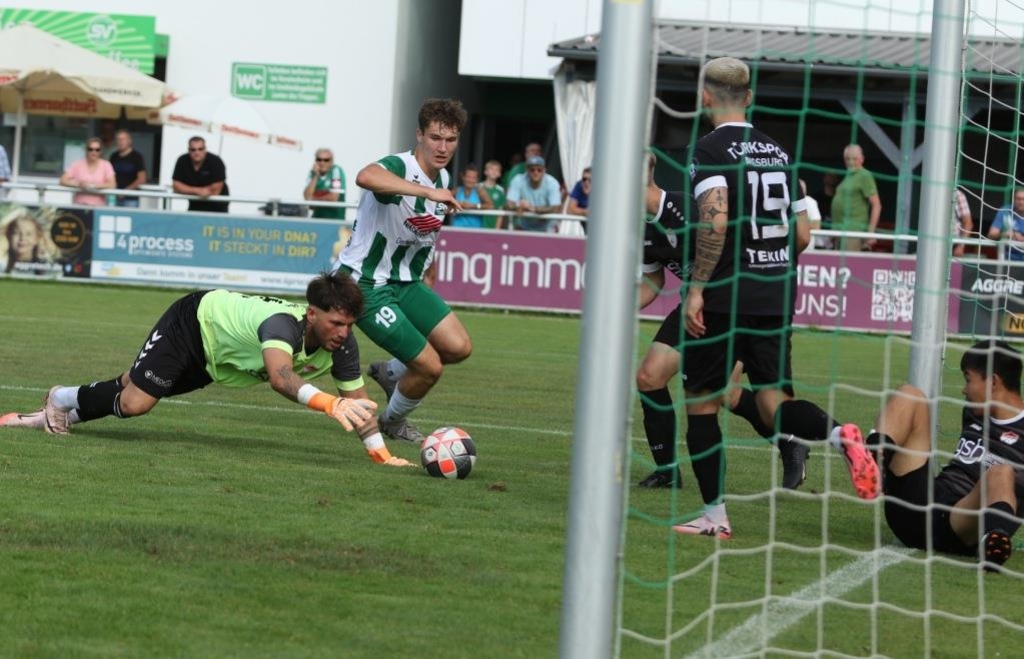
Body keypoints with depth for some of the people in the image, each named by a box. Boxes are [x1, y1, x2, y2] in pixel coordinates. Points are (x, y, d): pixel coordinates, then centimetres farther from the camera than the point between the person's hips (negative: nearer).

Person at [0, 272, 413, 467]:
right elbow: (280, 376, -65)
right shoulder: (283, 324, -46)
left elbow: (357, 401, -12)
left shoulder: (341, 345, -24)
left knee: (136, 395, 16)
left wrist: (380, 453, -21)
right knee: (133, 403, -10)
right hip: (196, 321, -7)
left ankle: (63, 412, 38)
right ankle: (64, 400, 20)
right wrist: (329, 404, -79)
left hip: (211, 356, 7)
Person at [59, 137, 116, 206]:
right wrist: (78, 184, -17)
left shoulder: (105, 165, 5)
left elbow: (112, 185, -5)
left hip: (98, 206, 0)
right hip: (79, 205, 0)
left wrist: (95, 186, -20)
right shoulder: (78, 164, 6)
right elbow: (63, 181, 0)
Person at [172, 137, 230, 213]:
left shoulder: (216, 161, -20)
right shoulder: (182, 161, -10)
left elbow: (215, 191, -21)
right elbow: (176, 187, -12)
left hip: (217, 206, -3)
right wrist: (198, 191, -23)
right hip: (195, 205, 3)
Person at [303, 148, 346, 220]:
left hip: (335, 216, -5)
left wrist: (315, 199, -2)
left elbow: (334, 197, -17)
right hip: (317, 215, 5)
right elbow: (307, 197, -7)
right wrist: (316, 176, -12)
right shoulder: (313, 173, 5)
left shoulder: (336, 170, -10)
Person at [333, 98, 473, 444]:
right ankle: (392, 421, 21)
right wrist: (429, 192, -54)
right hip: (365, 283, -8)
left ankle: (391, 373, 22)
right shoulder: (398, 167, -23)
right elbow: (365, 177, -50)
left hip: (405, 282, 8)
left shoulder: (443, 178, 6)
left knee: (459, 347, -7)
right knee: (430, 366, -11)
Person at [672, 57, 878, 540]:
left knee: (700, 400, 8)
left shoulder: (710, 149, -7)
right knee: (774, 403, 8)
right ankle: (838, 434, -23)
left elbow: (715, 220, -22)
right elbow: (802, 235, 13)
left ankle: (714, 514, 7)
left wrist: (696, 288, -17)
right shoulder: (779, 152, 13)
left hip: (723, 298, -6)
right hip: (777, 296, 6)